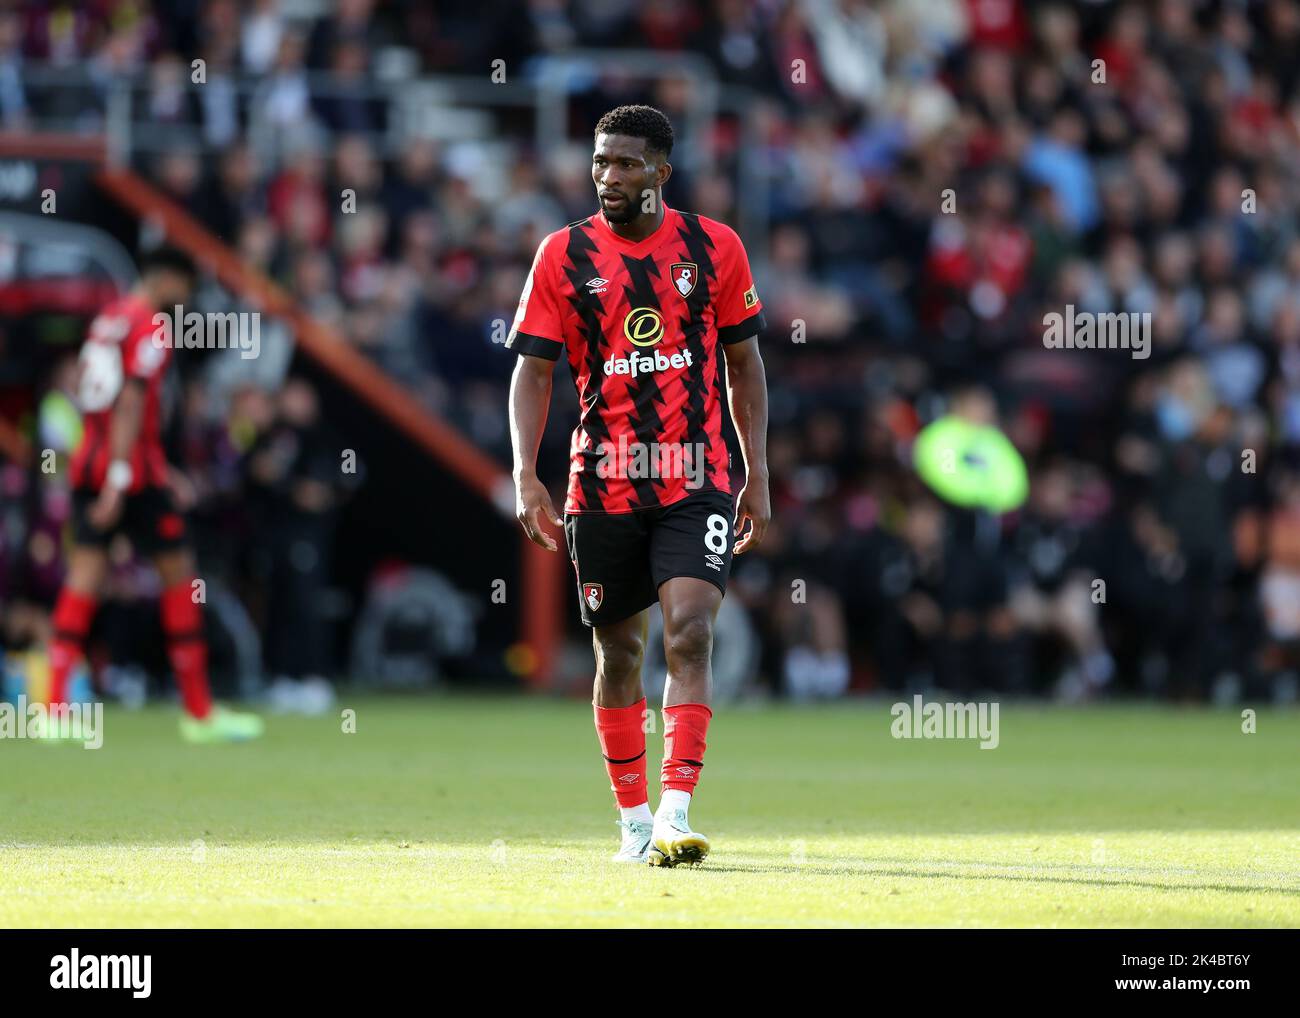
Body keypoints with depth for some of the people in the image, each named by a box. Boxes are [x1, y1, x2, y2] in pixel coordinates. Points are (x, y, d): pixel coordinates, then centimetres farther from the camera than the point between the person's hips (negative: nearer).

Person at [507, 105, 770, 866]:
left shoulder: (715, 248, 3)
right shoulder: (564, 255, 1)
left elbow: (744, 366, 9)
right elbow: (533, 371, 1)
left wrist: (758, 477, 5)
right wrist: (526, 475, -11)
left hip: (697, 481, -1)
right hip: (603, 484, 1)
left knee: (690, 633, -17)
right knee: (619, 653, 9)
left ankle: (676, 817, -21)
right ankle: (634, 819, 23)